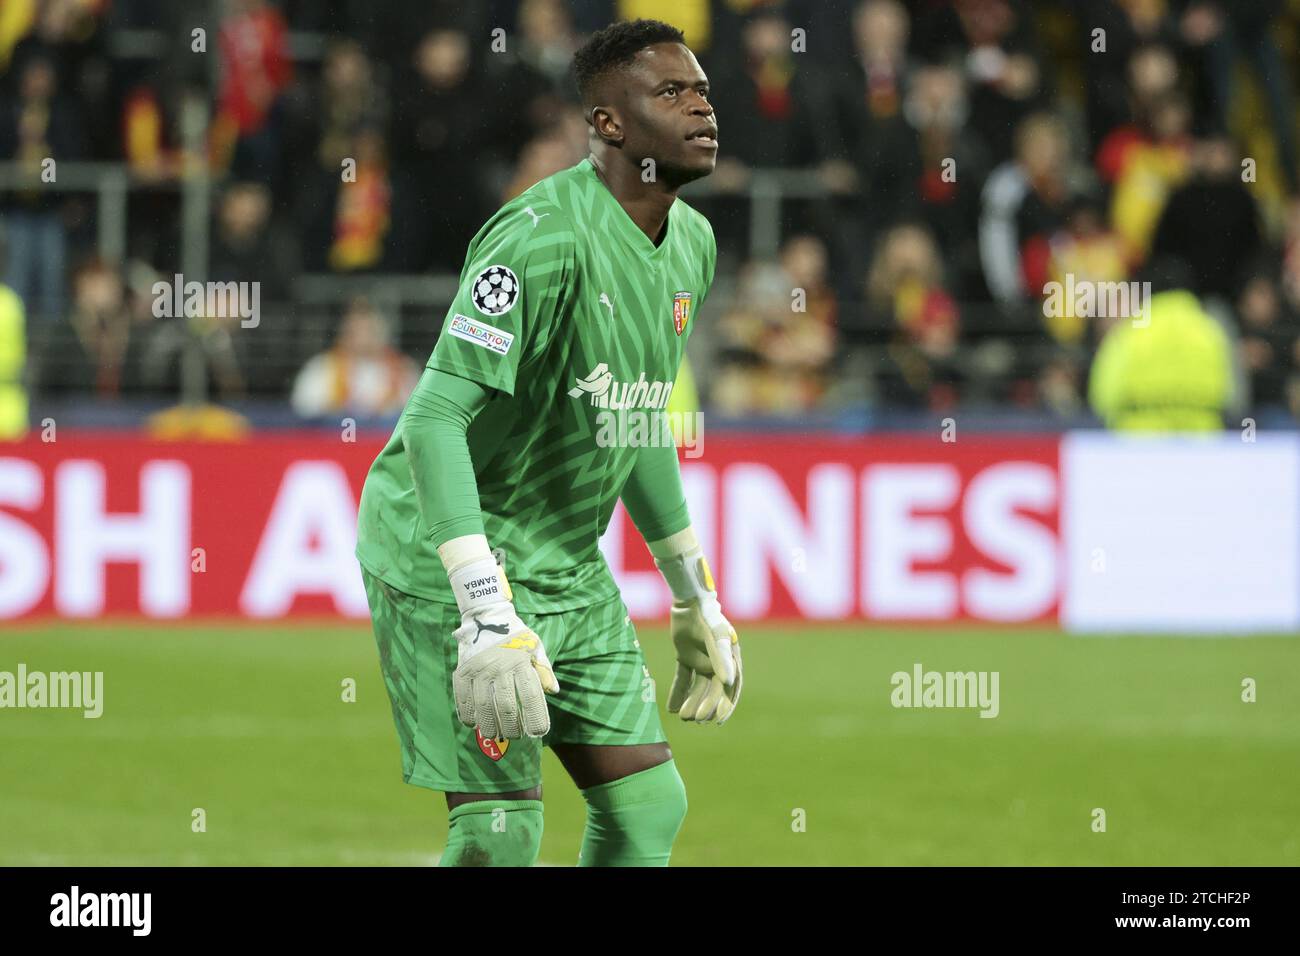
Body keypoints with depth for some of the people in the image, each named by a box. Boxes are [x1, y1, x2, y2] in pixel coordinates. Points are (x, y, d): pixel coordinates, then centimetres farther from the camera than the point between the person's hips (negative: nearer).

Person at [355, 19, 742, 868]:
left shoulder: (691, 241, 6)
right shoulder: (544, 238, -23)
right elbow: (435, 420, -29)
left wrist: (696, 603, 22)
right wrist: (488, 619, -36)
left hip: (569, 571, 9)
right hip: (450, 565, -9)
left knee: (649, 806, 6)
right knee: (501, 833, -13)